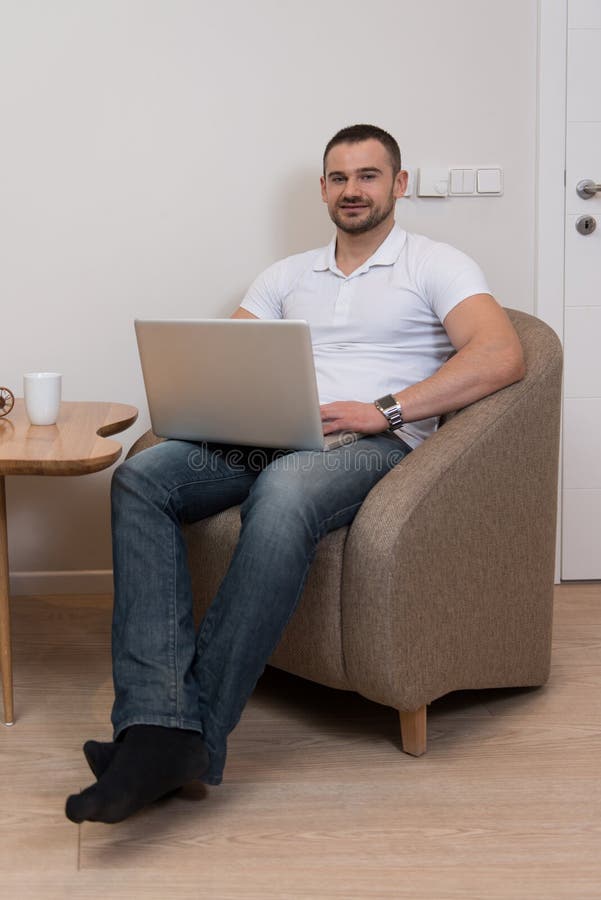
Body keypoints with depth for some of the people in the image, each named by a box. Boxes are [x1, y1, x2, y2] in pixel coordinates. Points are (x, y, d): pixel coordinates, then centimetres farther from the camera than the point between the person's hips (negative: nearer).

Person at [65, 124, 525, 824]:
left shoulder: (436, 266, 10)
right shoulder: (290, 275, 27)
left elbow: (501, 354, -7)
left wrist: (386, 409, -16)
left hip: (371, 444, -5)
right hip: (265, 437, 5)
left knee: (282, 494, -41)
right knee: (141, 477, -25)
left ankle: (201, 733, -37)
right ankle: (160, 725, -38)